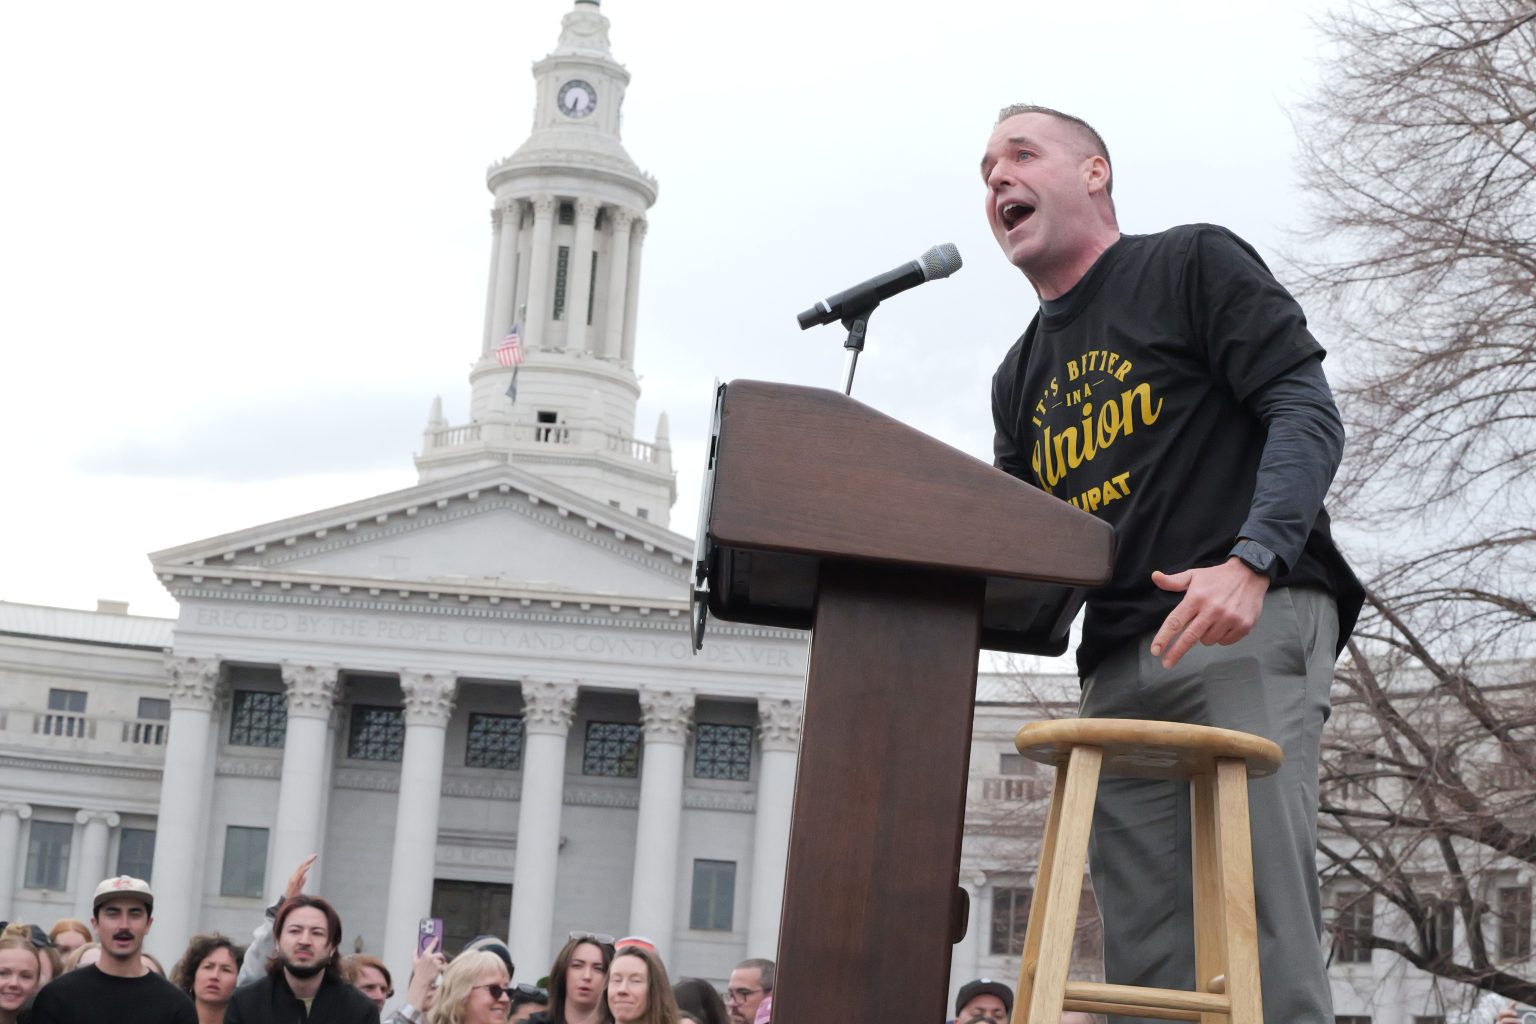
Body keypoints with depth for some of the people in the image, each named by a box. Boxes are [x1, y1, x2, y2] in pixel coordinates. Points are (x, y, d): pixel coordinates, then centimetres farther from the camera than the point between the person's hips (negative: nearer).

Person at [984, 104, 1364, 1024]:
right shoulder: (1023, 379, 25)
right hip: (1120, 664, 6)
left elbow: (1309, 414, -4)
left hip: (1249, 627, -6)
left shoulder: (1193, 265, 7)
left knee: (1259, 910, -18)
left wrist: (1250, 564, -20)